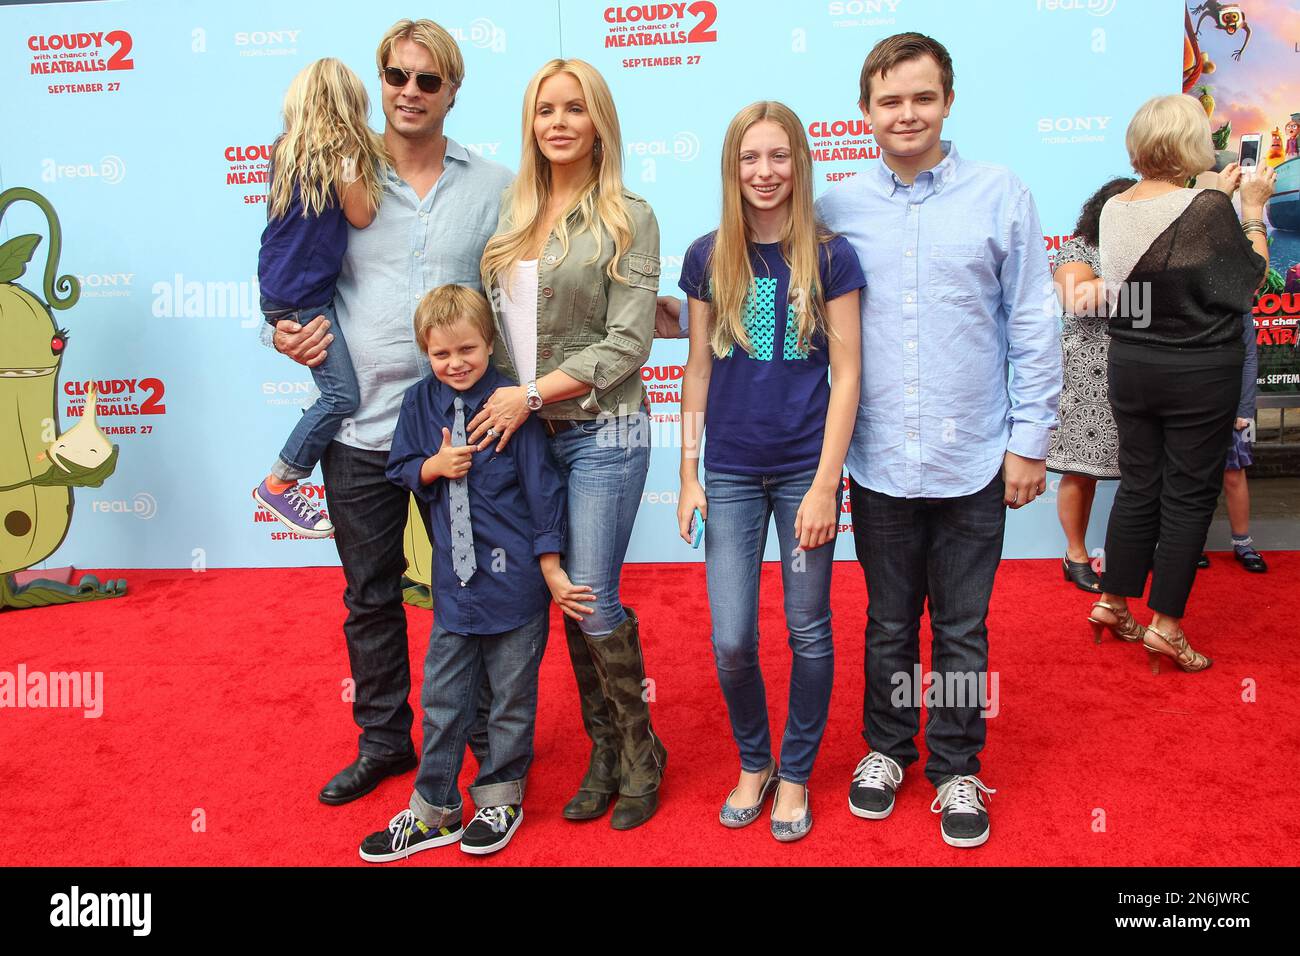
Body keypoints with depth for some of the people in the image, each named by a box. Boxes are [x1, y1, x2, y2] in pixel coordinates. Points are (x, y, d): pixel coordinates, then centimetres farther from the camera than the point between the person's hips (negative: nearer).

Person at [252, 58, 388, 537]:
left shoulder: (287, 149, 12)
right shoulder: (337, 152, -11)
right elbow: (361, 215, -10)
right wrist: (357, 160, -2)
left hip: (282, 289, 9)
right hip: (304, 296, -9)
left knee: (335, 392, 12)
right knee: (341, 394, -5)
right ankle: (278, 485, 6)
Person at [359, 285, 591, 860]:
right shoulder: (420, 402, 3)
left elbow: (543, 488, -8)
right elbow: (401, 471, 11)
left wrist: (551, 570, -6)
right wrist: (435, 465, -11)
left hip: (513, 576, -4)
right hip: (454, 577, 4)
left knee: (510, 695, 12)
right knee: (442, 696, 12)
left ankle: (500, 796, 32)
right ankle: (433, 810, 28)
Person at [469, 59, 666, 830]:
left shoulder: (628, 218, -5)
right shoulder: (512, 212, 10)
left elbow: (627, 346, -12)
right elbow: (499, 318, 14)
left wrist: (531, 395, -14)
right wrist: (498, 397, 0)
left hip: (602, 431, -5)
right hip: (526, 433, 5)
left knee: (593, 601, -4)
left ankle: (641, 751, 19)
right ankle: (604, 748, 28)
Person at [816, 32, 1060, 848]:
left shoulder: (1001, 195, -1)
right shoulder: (836, 208, 2)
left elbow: (1035, 325, 1)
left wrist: (1030, 438, -2)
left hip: (973, 462, -1)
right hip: (879, 464, 1)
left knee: (963, 629, 11)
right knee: (888, 622, 16)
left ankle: (957, 769, 31)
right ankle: (886, 749, 37)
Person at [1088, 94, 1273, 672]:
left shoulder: (1114, 209, -1)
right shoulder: (1207, 209, -18)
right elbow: (1249, 281, -5)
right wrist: (1253, 211, 5)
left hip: (1130, 365, 6)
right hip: (1200, 373, -5)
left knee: (1136, 487, 16)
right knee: (1189, 495, 5)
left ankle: (1112, 604, 24)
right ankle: (1165, 626, 10)